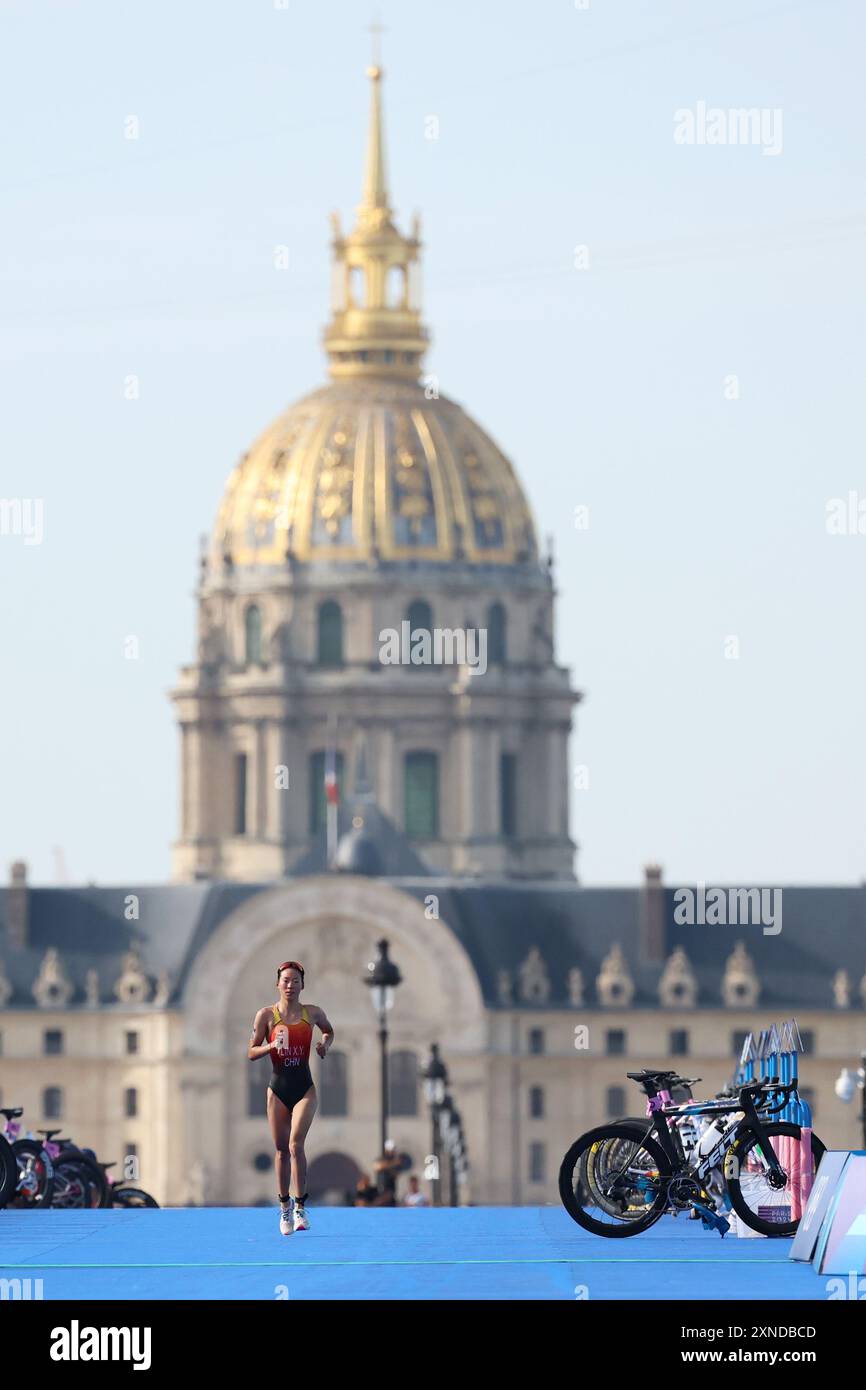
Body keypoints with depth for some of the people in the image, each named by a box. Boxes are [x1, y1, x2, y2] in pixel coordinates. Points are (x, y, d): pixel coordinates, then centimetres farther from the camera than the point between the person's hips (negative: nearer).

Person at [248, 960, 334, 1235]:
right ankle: (285, 1206, 20)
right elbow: (251, 1053, 0)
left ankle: (300, 1207, -12)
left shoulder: (313, 1013, 3)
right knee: (281, 1150, 6)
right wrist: (272, 1047, -19)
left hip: (304, 1088, -1)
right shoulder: (267, 1015, -1)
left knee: (296, 1144, -17)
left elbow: (329, 1030, 25)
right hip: (278, 1089, 1)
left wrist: (326, 1044, 4)